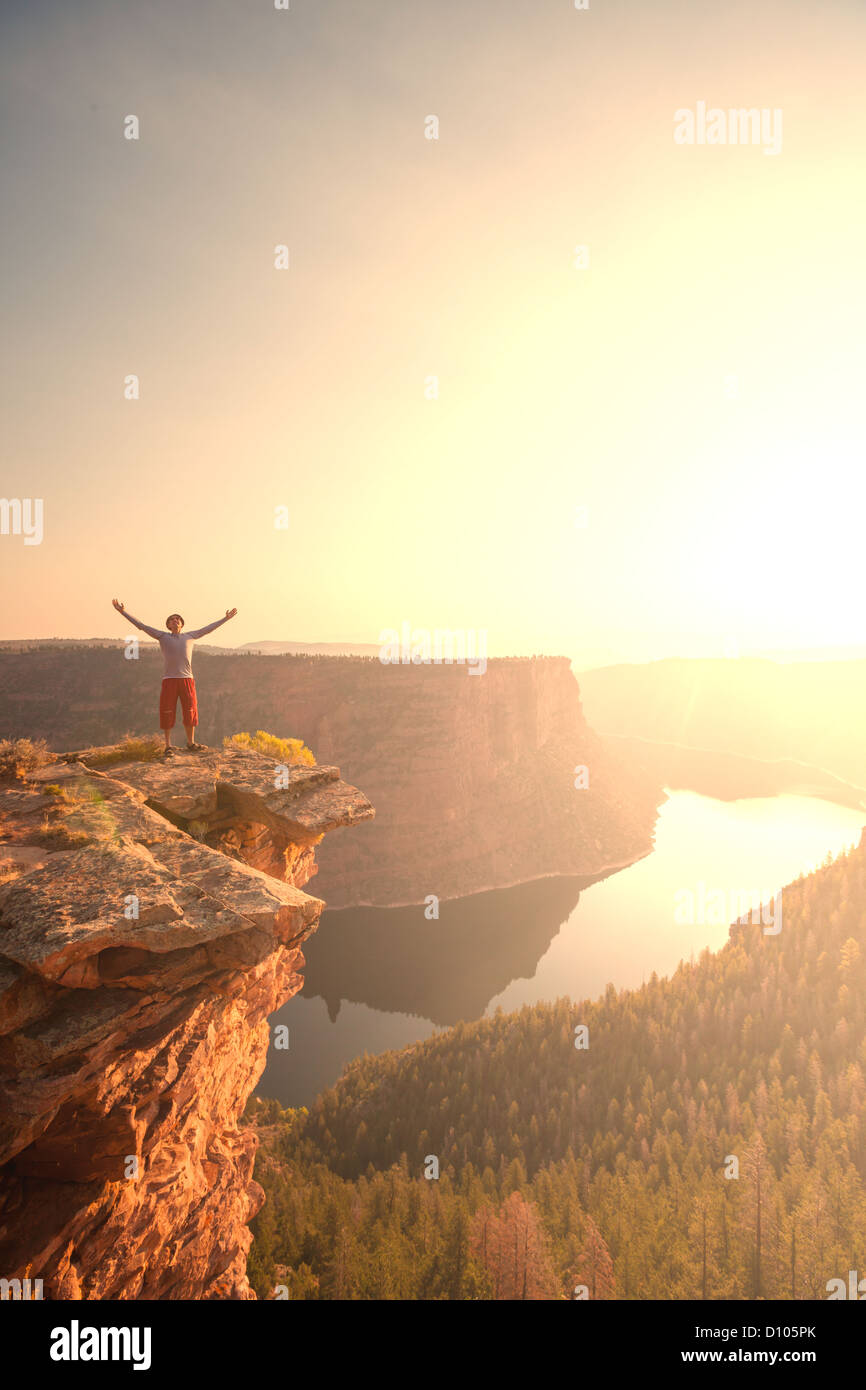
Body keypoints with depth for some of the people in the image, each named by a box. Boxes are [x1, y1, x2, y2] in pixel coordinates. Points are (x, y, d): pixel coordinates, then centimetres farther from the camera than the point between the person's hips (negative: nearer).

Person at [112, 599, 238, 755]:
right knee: (167, 713, -2)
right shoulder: (163, 637, 10)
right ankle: (168, 746, 6)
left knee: (190, 712, 5)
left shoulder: (190, 636, 15)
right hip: (169, 680, -2)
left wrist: (226, 618, 28)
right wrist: (123, 612, 7)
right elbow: (141, 625, 10)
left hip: (187, 679, 2)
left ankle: (191, 743, 21)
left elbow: (209, 628, 23)